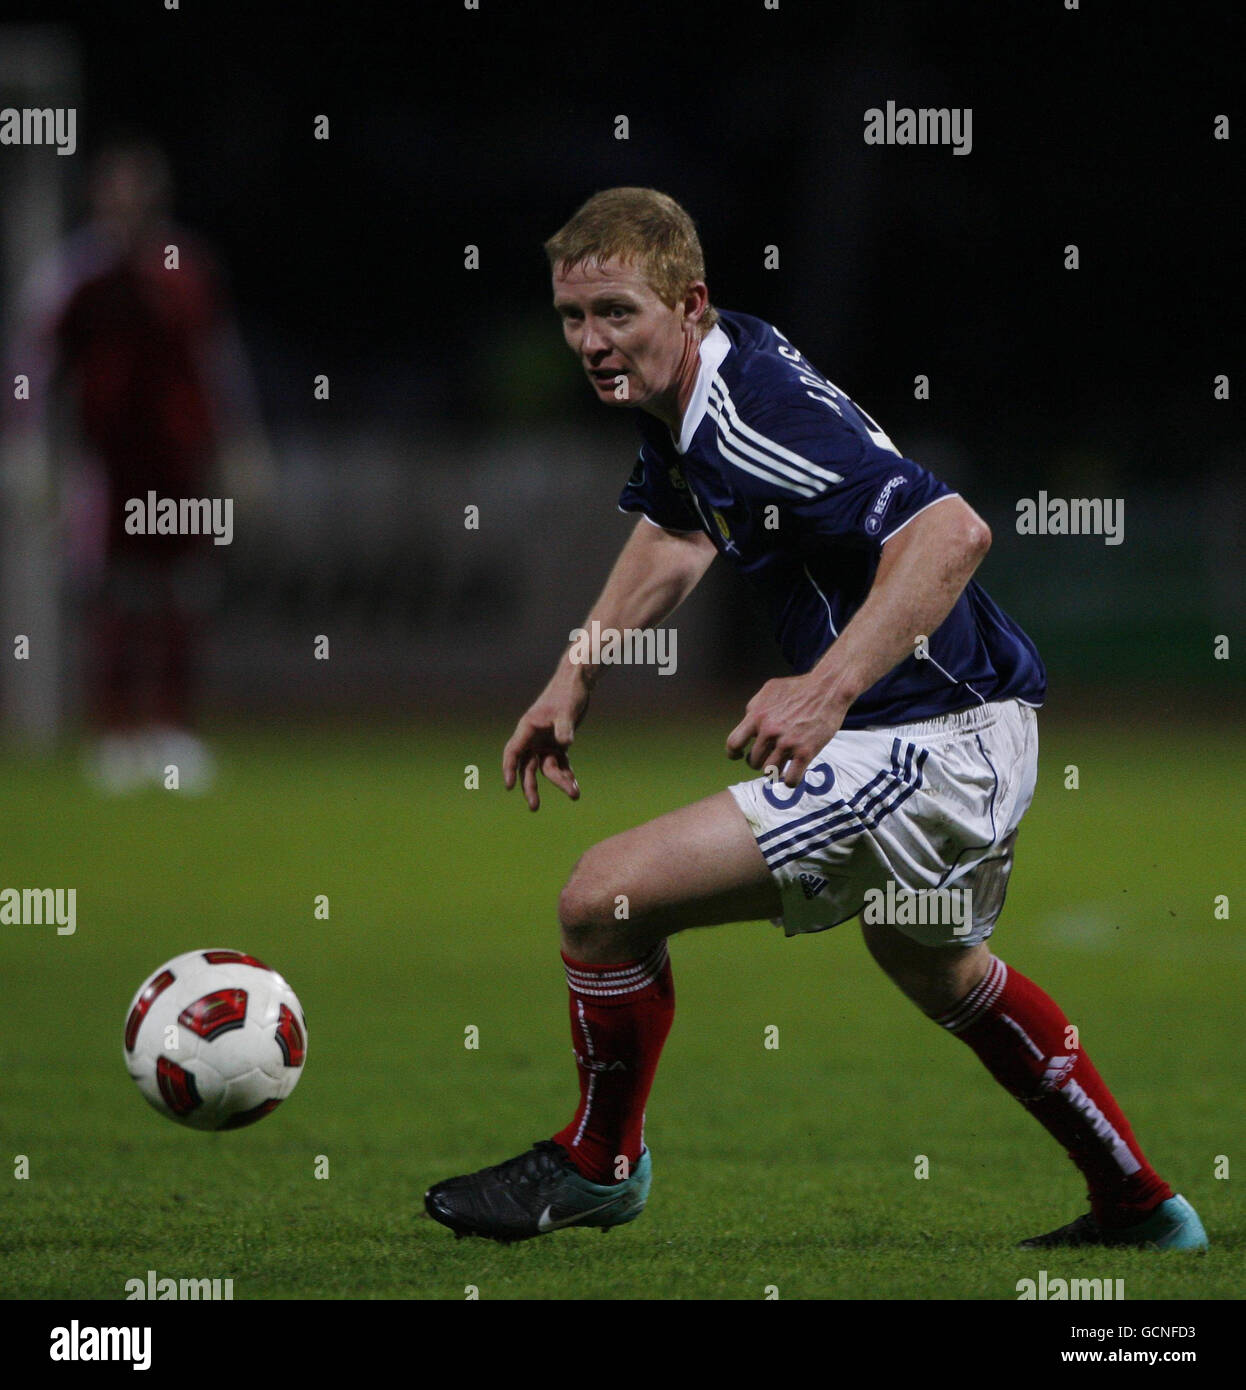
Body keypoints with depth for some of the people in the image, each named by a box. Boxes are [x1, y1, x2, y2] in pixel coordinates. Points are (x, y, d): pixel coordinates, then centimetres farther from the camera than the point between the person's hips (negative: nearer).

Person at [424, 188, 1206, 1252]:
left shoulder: (753, 419, -27)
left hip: (931, 748, -11)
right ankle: (1142, 1209, 48)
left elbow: (951, 533, -38)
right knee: (937, 967, 36)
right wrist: (573, 683, 19)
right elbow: (677, 535, 24)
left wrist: (826, 689, -44)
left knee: (608, 898, -13)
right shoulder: (683, 386, 4)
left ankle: (599, 1164, 12)